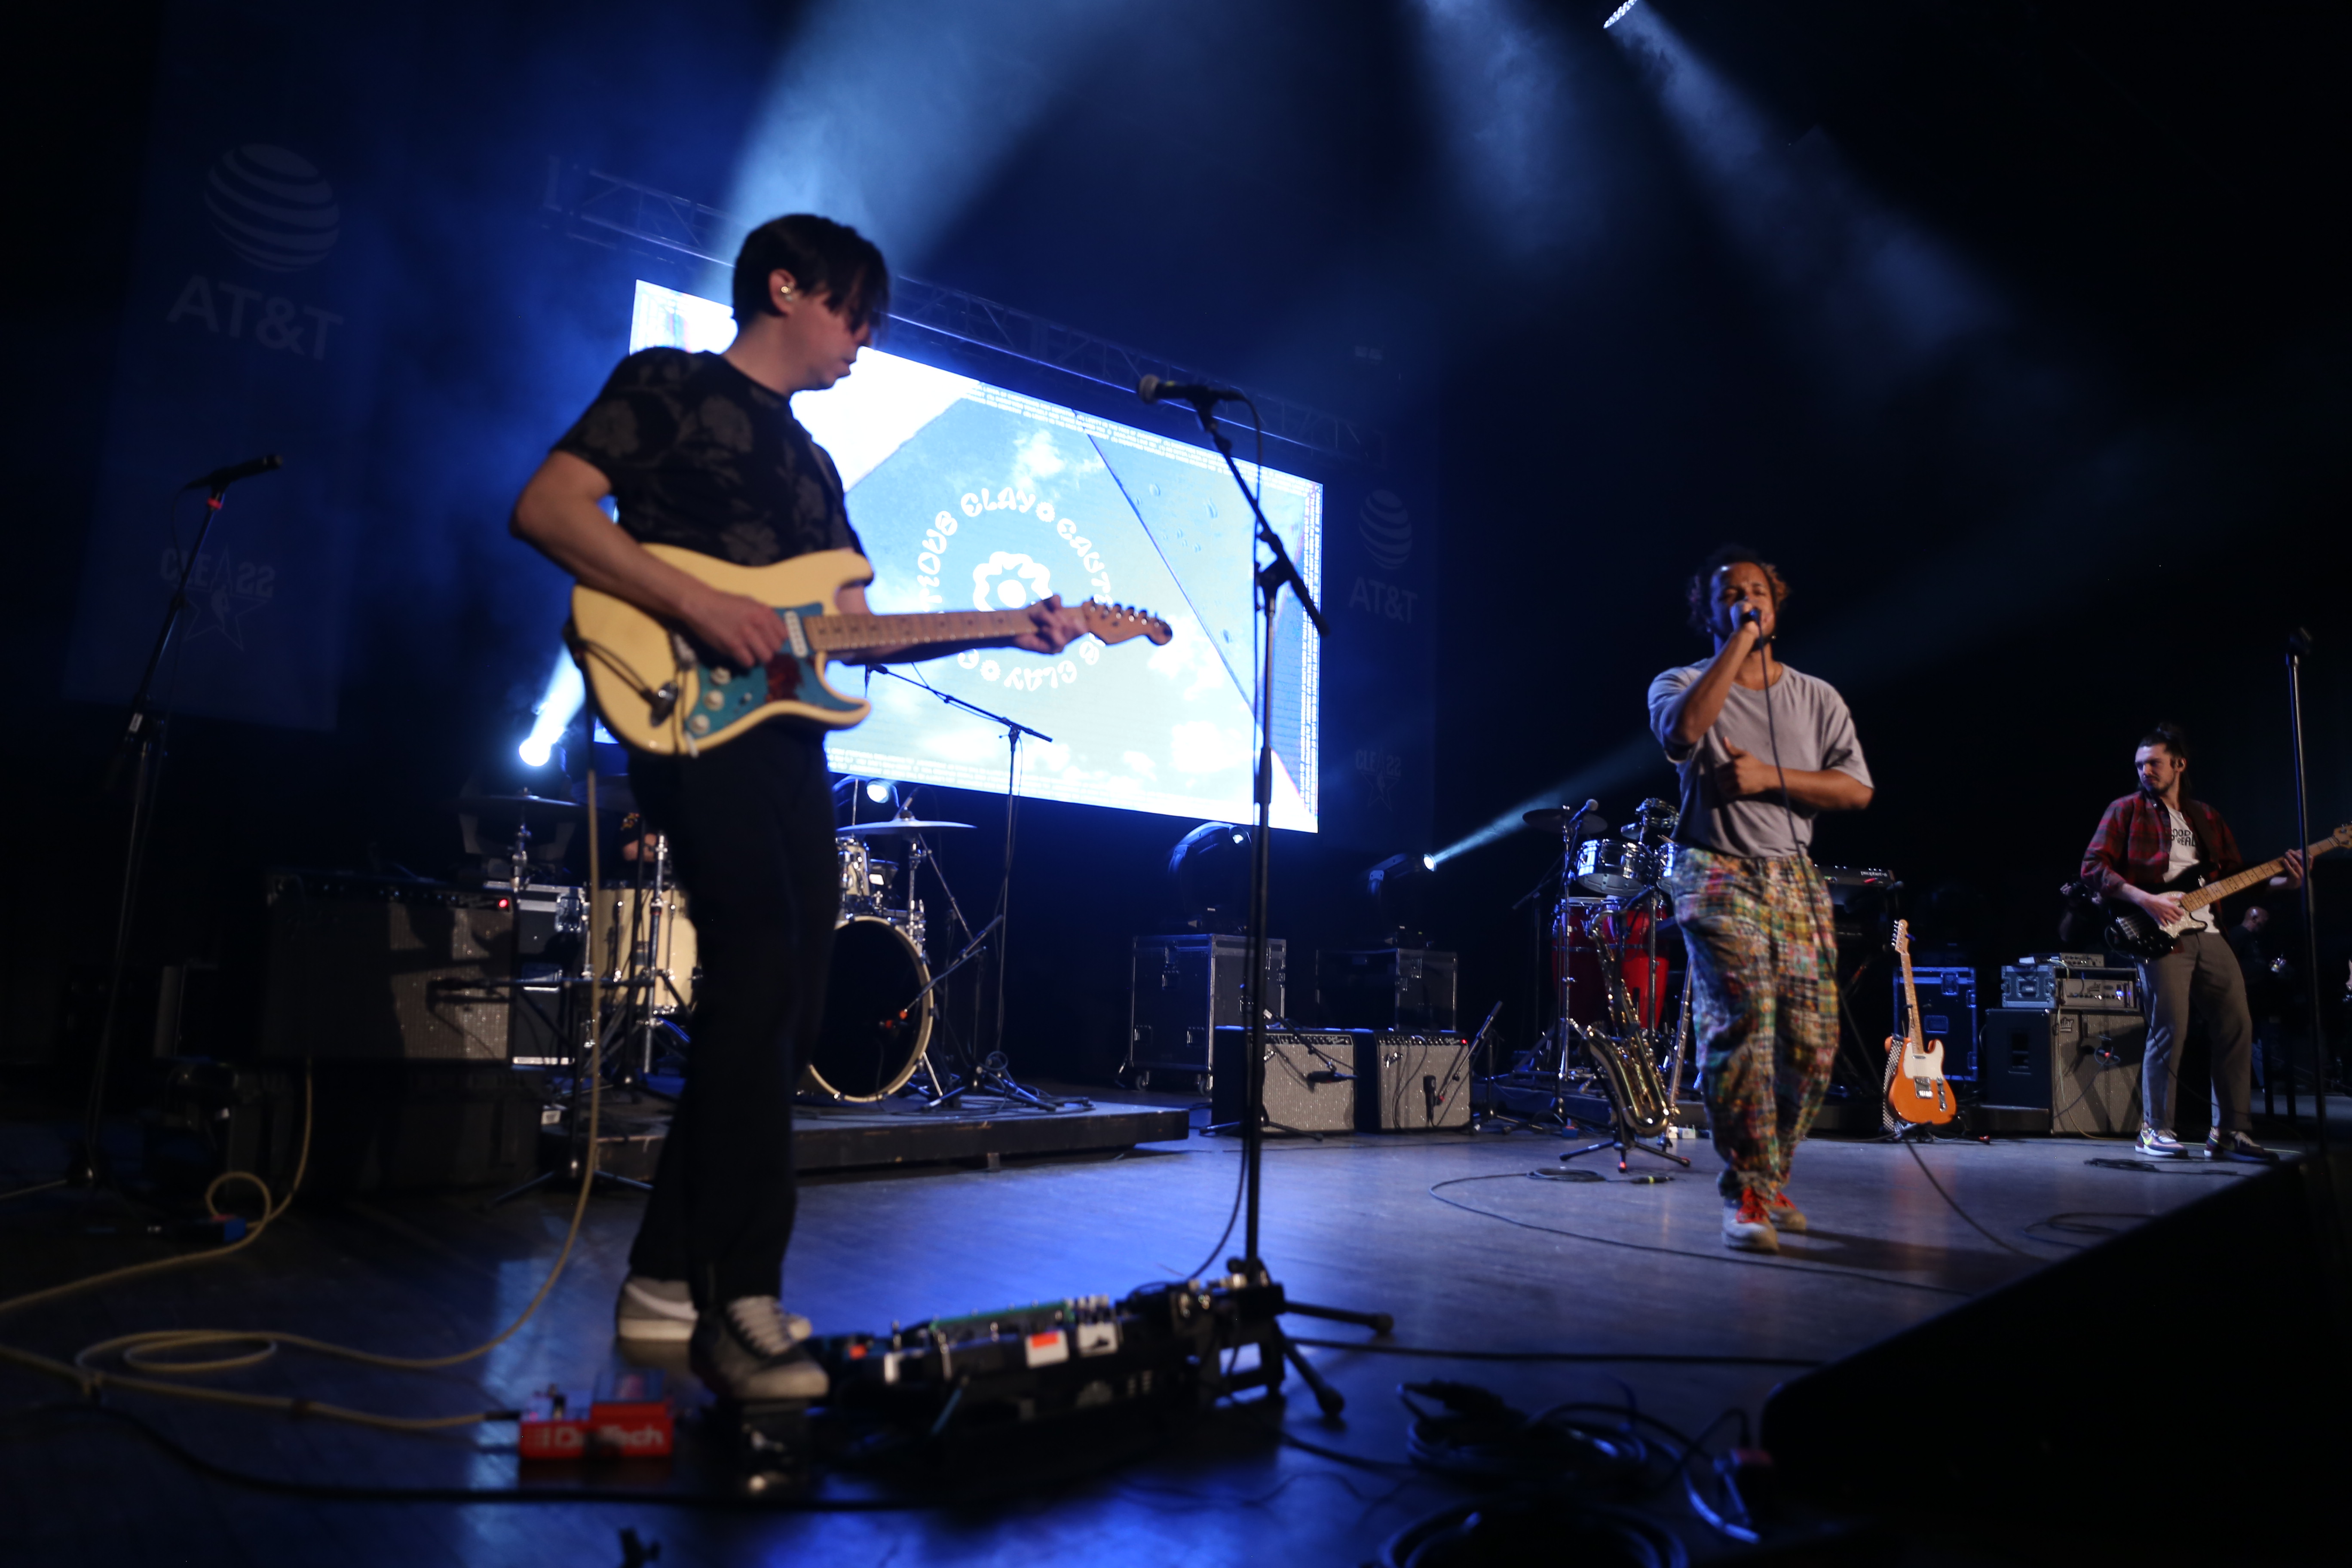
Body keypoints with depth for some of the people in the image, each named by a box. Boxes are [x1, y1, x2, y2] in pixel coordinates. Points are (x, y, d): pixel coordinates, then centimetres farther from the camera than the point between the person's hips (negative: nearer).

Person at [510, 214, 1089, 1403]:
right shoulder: (668, 387, 6)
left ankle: (666, 1280, 16)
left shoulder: (811, 465, 28)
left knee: (781, 1010, 5)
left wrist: (1008, 632, 12)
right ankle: (737, 1305, -19)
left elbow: (858, 634, 22)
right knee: (763, 964, -23)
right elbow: (545, 508, -8)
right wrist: (696, 603, -19)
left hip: (788, 736, 9)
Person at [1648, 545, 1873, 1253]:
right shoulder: (1682, 684, 5)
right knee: (1743, 1026, -19)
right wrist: (1738, 643, -13)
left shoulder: (1817, 698, 14)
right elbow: (1683, 731, -20)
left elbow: (1856, 789, 3)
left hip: (1796, 879, 4)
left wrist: (1770, 777, -11)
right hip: (1719, 876, -4)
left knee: (1812, 1042, 2)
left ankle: (1770, 1177, 22)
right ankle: (1748, 1196, -11)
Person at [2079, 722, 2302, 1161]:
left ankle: (2230, 1131, 11)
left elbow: (2236, 873, 20)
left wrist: (2280, 880, 2)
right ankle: (2156, 1131, -2)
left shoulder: (2206, 817, 20)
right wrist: (2145, 900, -16)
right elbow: (2093, 867, -6)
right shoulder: (2127, 810, 3)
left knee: (2237, 1024, 2)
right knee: (2170, 1029, -11)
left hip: (2209, 934, 6)